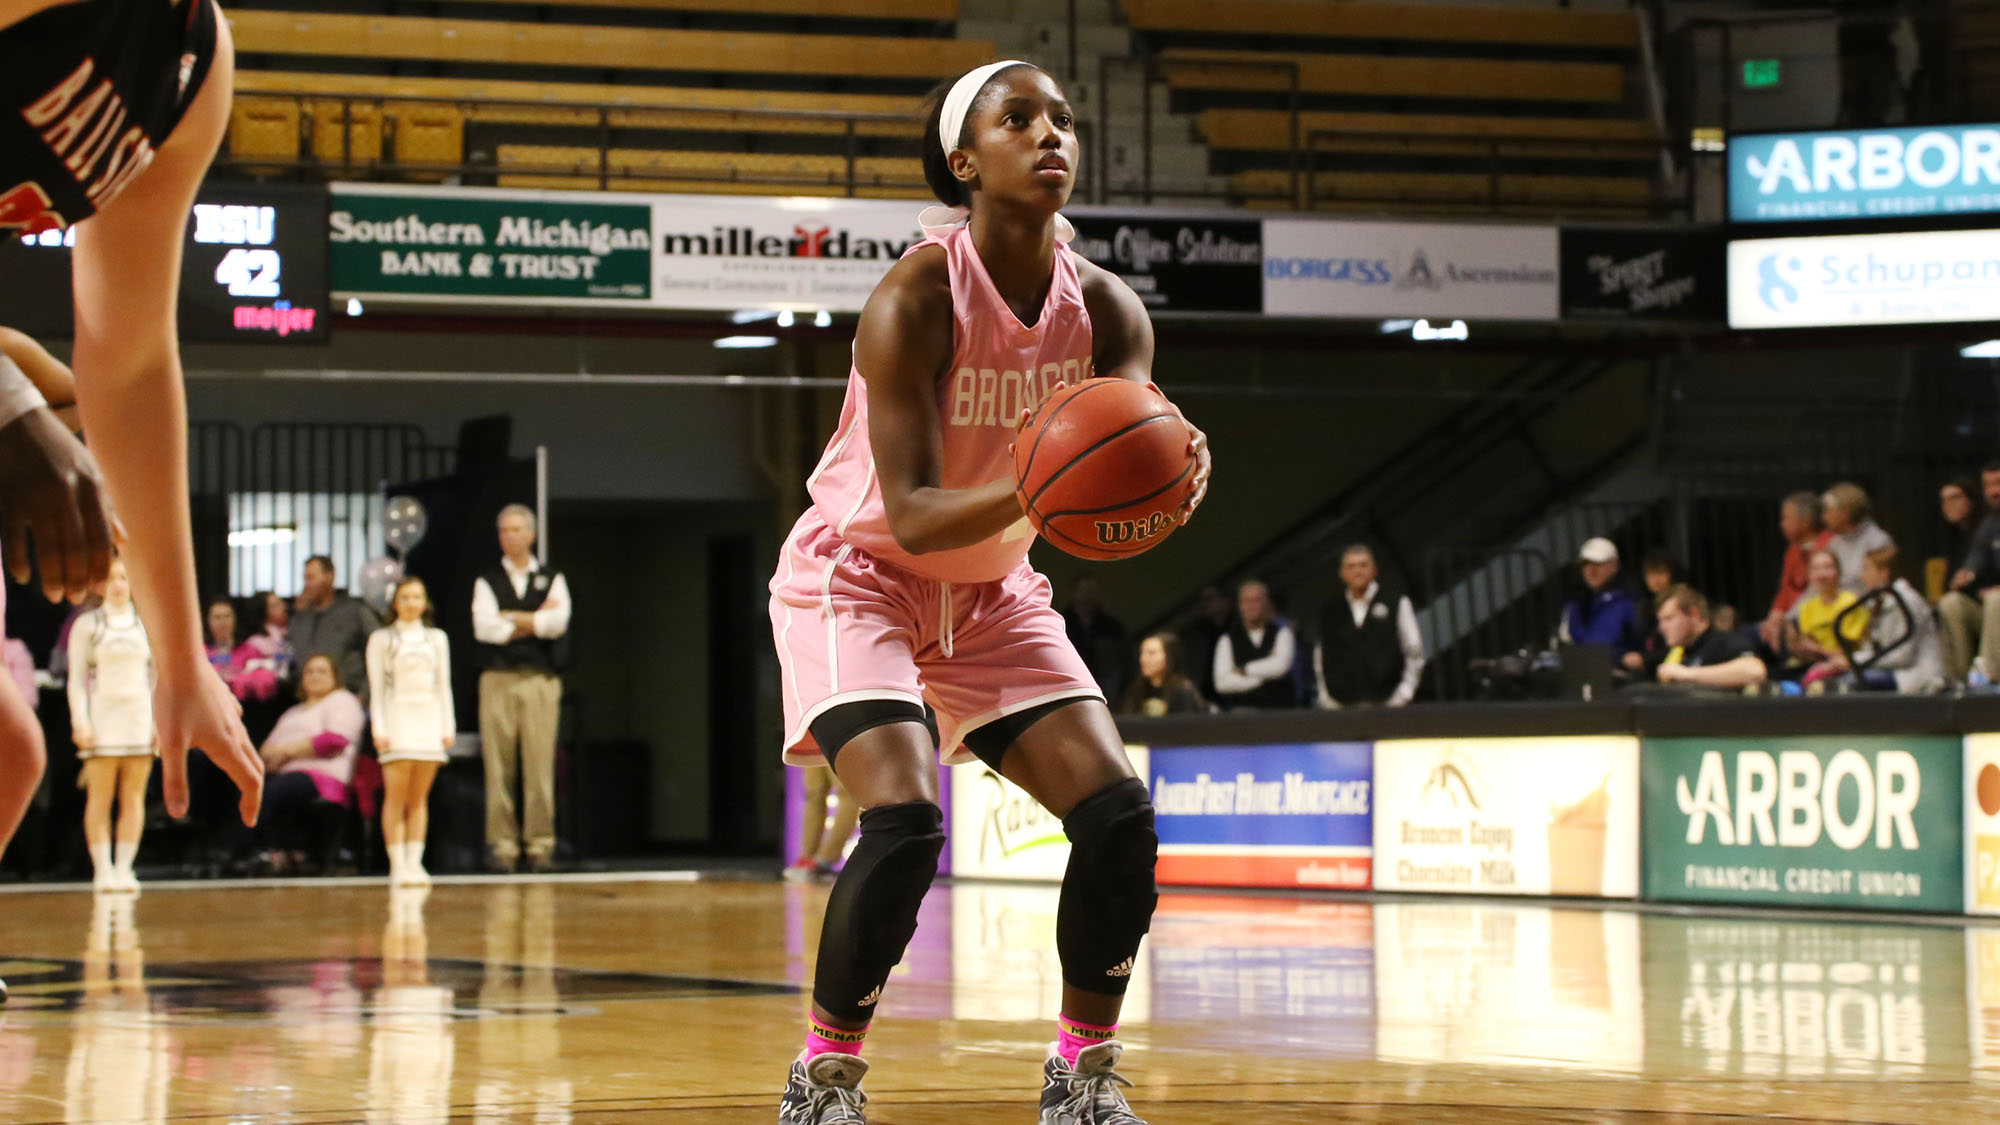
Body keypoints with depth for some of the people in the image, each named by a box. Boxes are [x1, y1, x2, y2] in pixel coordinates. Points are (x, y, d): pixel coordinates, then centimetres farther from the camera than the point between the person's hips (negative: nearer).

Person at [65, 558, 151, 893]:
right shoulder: (86, 625, 5)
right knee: (100, 798, -5)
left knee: (134, 797, -1)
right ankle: (102, 869, -3)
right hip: (102, 714, -2)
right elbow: (76, 679, 3)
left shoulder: (146, 624, 13)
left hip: (139, 715, 2)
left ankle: (124, 867, 2)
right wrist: (80, 722, -7)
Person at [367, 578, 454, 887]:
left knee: (419, 798, 1)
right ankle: (397, 865, -10)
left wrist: (448, 726, 7)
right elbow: (376, 689, 2)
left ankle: (415, 862, 2)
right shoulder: (382, 639, 6)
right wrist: (379, 730, -6)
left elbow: (444, 685, 15)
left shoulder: (436, 639, 15)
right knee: (396, 796, -9)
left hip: (429, 720, 3)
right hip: (398, 719, -3)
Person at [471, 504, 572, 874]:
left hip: (541, 680, 0)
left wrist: (511, 618, -1)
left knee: (540, 764, -6)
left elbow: (558, 622, -4)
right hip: (498, 678, 0)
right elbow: (484, 627, -5)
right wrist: (536, 621, -2)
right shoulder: (486, 582, 12)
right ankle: (502, 844, -3)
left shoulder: (552, 580, 14)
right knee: (498, 766, -5)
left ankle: (541, 844, -3)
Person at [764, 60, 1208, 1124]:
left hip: (992, 595, 6)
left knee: (1117, 810, -8)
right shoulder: (916, 298, -24)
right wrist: (1031, 490, -47)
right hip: (860, 580, -6)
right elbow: (914, 516, -28)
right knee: (903, 817, -26)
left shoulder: (1105, 309, -8)